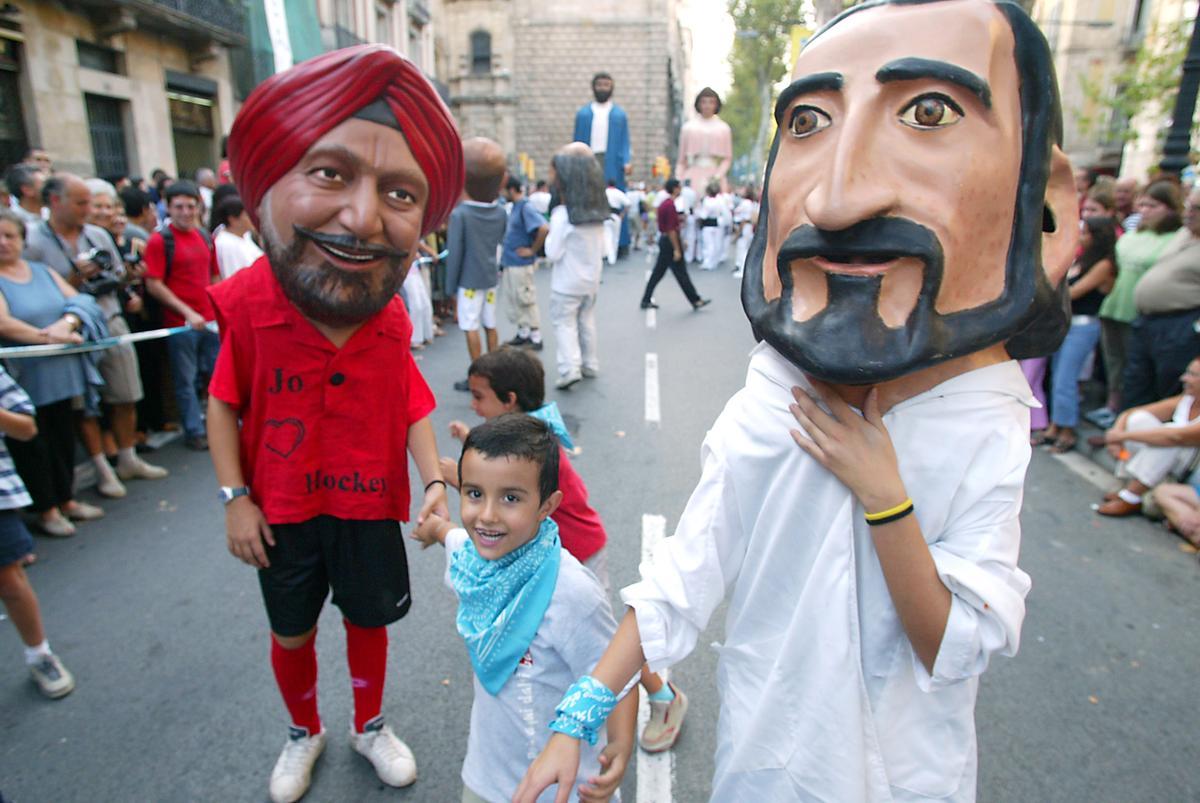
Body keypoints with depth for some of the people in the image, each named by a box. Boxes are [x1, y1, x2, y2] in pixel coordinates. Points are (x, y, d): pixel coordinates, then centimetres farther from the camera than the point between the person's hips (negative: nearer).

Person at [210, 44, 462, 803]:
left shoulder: (393, 320, -18)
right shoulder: (246, 302, -22)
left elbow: (411, 406, -6)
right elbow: (226, 402, -7)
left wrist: (434, 481, -18)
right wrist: (235, 497, -9)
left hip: (370, 505, 1)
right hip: (282, 509, 0)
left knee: (369, 620, 20)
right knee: (292, 633, 21)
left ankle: (370, 727, 50)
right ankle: (304, 734, 52)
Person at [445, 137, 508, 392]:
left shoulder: (459, 213, -15)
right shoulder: (500, 211, -1)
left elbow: (455, 253, -12)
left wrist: (450, 285, -4)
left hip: (469, 280, -5)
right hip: (491, 278, 5)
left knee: (471, 328, 2)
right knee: (490, 325, 13)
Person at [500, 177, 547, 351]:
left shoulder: (526, 207, -17)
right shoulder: (515, 207, 11)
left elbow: (544, 229, -31)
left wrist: (532, 250, -20)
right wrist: (503, 258, 15)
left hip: (521, 264, -9)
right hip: (509, 262, 9)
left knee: (526, 301, -1)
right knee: (512, 300, 15)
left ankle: (536, 339, 9)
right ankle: (523, 333, 27)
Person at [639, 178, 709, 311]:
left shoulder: (664, 204, 12)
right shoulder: (670, 205, -18)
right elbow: (671, 229, -22)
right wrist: (677, 249, -21)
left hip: (663, 239, 10)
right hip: (670, 241, -10)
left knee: (658, 272, 11)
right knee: (681, 274, -2)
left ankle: (646, 300, 11)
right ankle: (695, 301, 6)